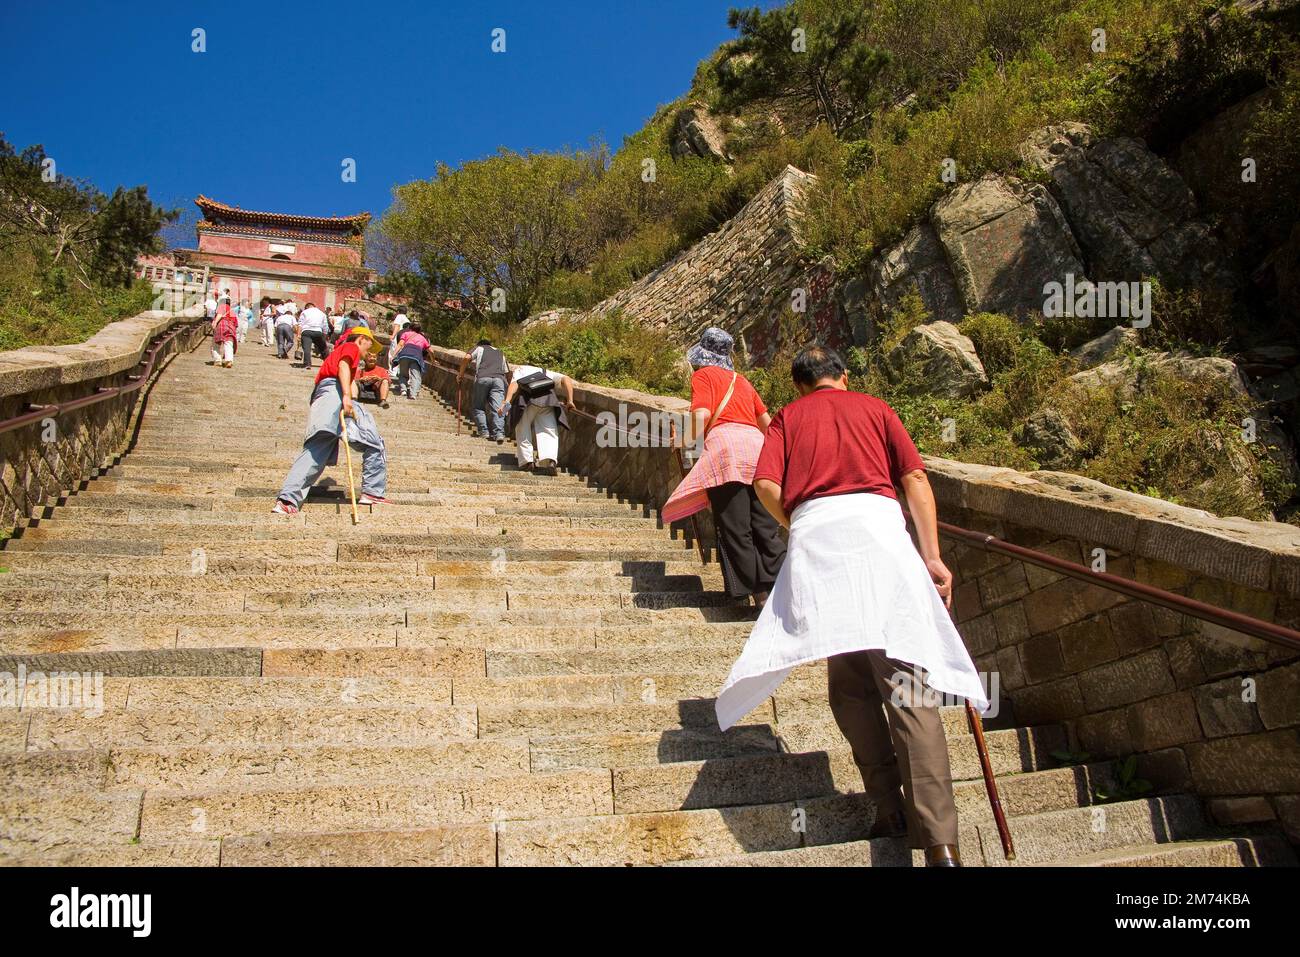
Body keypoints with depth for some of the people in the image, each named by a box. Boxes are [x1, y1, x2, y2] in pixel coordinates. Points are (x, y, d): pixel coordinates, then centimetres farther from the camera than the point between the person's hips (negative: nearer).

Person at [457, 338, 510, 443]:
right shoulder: (500, 353, 34)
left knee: (478, 407, 9)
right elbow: (507, 372, 23)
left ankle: (484, 432, -4)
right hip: (499, 379, 2)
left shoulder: (479, 348, 24)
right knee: (497, 408, -7)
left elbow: (467, 358, 5)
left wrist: (461, 374, 13)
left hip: (482, 378, -2)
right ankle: (499, 433, -24)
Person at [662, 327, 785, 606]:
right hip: (756, 445, 6)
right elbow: (767, 422, 29)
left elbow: (702, 414, -6)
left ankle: (759, 595, -5)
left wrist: (686, 438, 10)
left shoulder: (703, 375, 11)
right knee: (766, 527, 5)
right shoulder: (741, 379, 28)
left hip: (724, 440, -6)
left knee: (735, 529, -3)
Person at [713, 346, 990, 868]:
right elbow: (915, 478, 10)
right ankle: (939, 839, -11)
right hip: (878, 522, 0)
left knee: (849, 679, 11)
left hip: (814, 534, 0)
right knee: (905, 679, -6)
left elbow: (766, 484, 5)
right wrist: (932, 556, 6)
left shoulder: (787, 417, 23)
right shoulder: (874, 407, 24)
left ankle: (889, 806, 5)